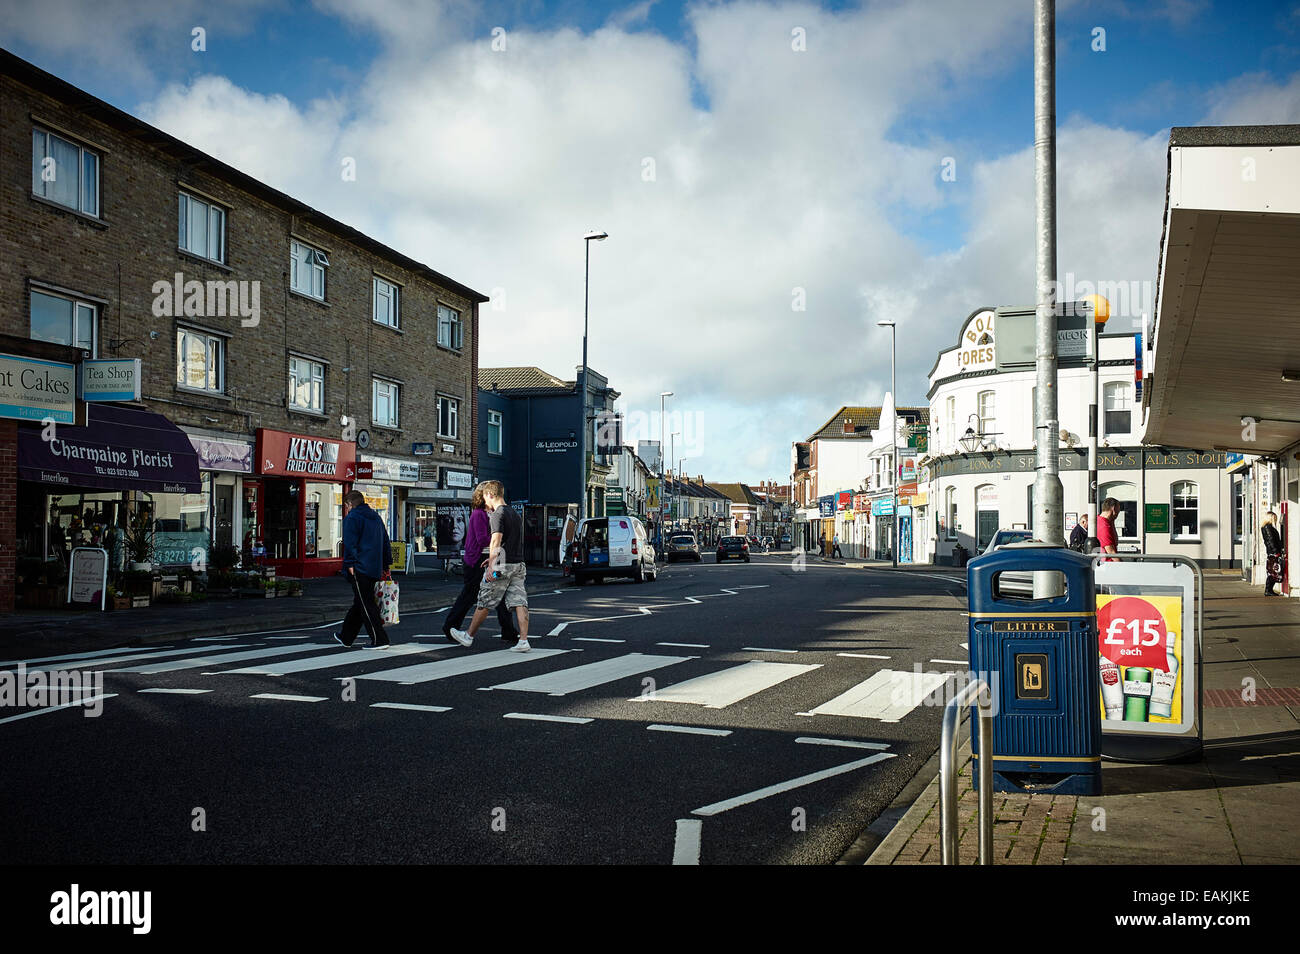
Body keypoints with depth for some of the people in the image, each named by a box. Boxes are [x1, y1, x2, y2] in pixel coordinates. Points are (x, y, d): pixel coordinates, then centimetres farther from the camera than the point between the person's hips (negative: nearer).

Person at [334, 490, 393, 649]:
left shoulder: (352, 518, -5)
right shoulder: (375, 517, 19)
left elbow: (350, 544, -14)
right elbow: (385, 542, 22)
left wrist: (350, 564, -14)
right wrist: (386, 565, 24)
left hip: (360, 570, -8)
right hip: (375, 569, 8)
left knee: (366, 605, -7)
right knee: (359, 603, 16)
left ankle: (380, 640, -11)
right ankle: (346, 637, 27)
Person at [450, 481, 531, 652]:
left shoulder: (497, 514, -9)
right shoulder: (515, 514, 18)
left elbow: (496, 540, -21)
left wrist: (491, 566, -24)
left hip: (502, 566, -7)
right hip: (518, 564, 7)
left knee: (484, 603, 6)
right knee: (520, 603, 0)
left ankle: (468, 637, 19)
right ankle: (523, 641, -9)